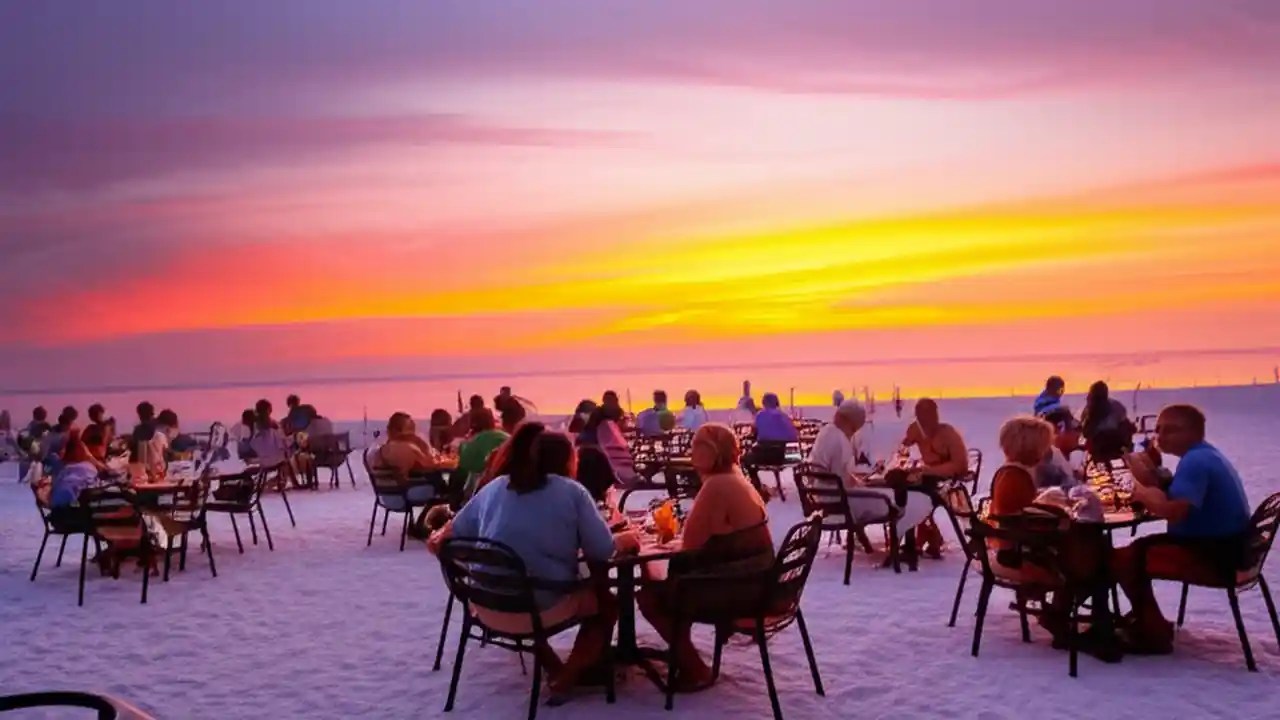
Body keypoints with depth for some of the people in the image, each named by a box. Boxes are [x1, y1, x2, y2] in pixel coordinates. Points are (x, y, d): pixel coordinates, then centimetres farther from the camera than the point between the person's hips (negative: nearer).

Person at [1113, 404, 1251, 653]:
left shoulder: (1195, 461, -21)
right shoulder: (1204, 455, 13)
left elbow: (1173, 511, -33)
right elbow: (1170, 501, 9)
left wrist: (1144, 493, -15)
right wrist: (1150, 480, -7)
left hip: (1214, 556, -11)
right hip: (1218, 547, 11)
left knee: (1123, 559, -13)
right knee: (1138, 548, 22)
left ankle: (1154, 634, 0)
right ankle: (1149, 623, 26)